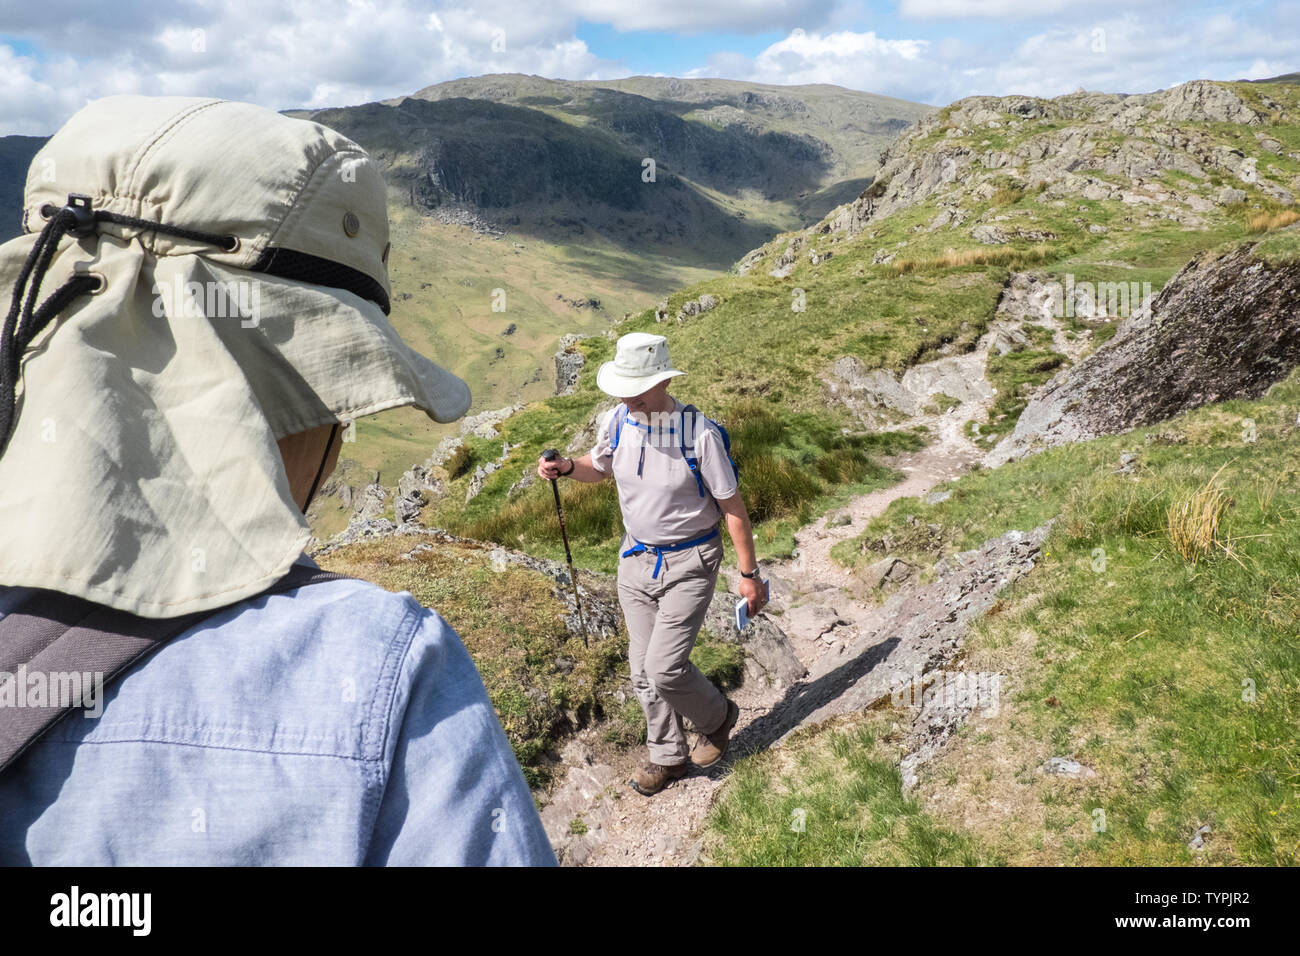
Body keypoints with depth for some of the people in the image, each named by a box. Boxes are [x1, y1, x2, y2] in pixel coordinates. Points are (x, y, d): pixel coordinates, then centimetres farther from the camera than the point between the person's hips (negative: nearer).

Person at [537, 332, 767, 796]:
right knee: (643, 669, 12)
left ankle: (716, 716, 22)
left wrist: (749, 574, -10)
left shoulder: (699, 434, -21)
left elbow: (732, 506, -13)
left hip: (689, 562, -5)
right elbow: (599, 465, 16)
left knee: (665, 668, -11)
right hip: (636, 557, 6)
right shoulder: (617, 421, -6)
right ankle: (668, 756, 33)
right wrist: (566, 467, -6)